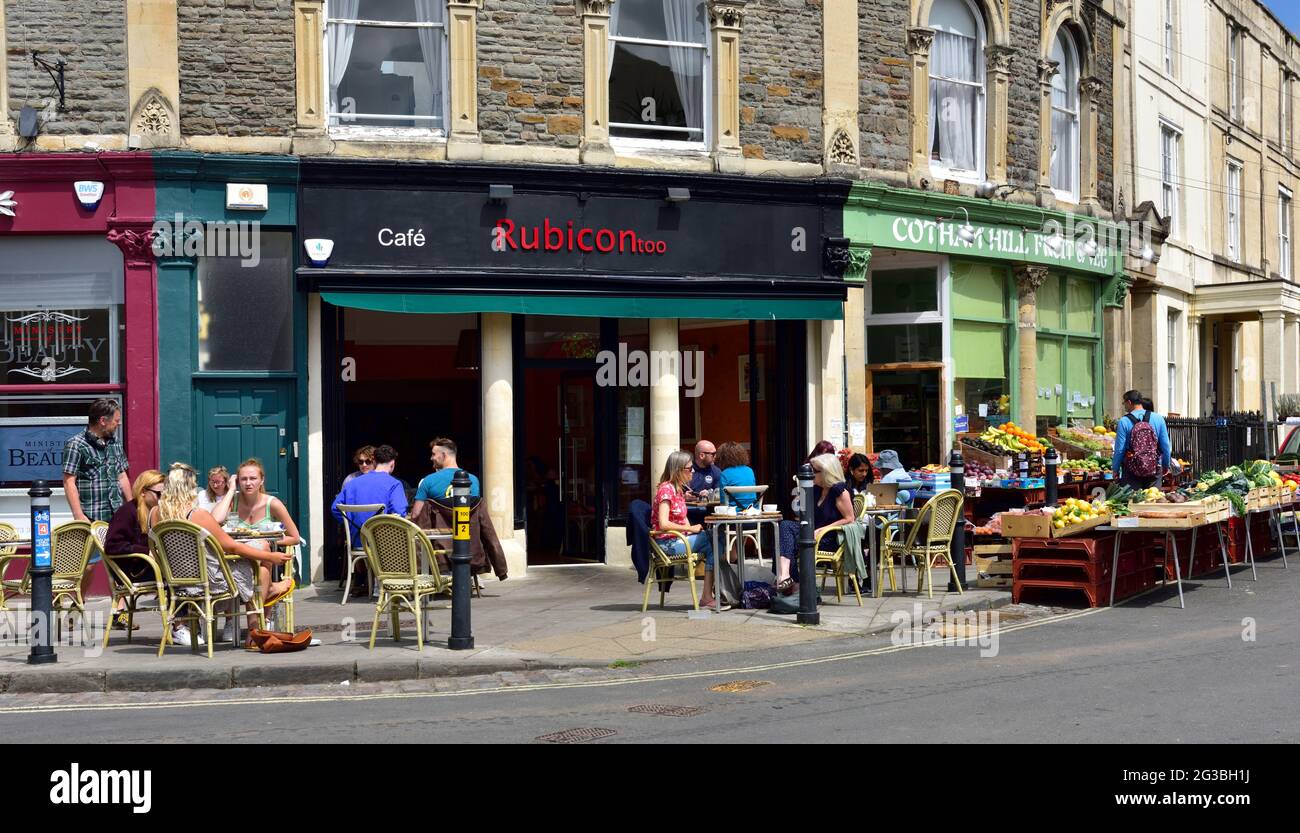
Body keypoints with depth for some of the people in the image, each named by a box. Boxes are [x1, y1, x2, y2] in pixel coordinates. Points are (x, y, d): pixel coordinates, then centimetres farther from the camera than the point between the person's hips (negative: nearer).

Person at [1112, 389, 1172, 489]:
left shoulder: (1123, 422, -8)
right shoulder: (1158, 418, 0)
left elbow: (1119, 450, -7)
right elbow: (1166, 447, 4)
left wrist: (1115, 470, 6)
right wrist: (1166, 465, 18)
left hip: (1131, 471, -2)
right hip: (1154, 470, 2)